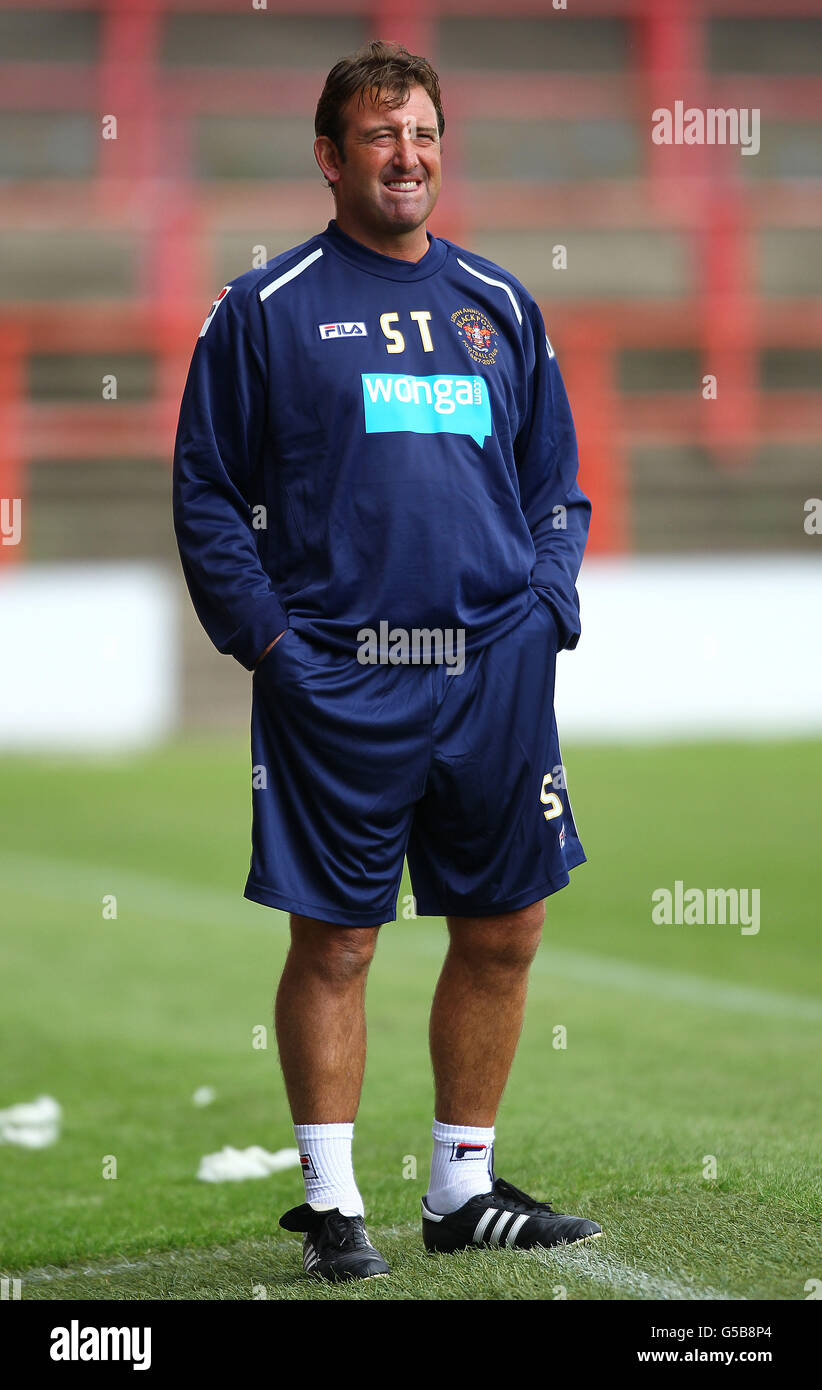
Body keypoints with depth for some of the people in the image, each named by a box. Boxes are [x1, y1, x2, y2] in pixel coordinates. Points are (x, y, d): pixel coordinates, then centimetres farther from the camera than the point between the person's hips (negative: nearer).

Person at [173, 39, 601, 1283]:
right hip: (335, 676, -4)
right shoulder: (265, 310, 1)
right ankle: (332, 1202, 9)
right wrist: (262, 632, -8)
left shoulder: (500, 306, 14)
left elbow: (557, 483, 19)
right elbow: (207, 492, 2)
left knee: (504, 931, 7)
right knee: (335, 941, -1)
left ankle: (464, 1189, 20)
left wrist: (548, 599, 3)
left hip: (495, 668, 4)